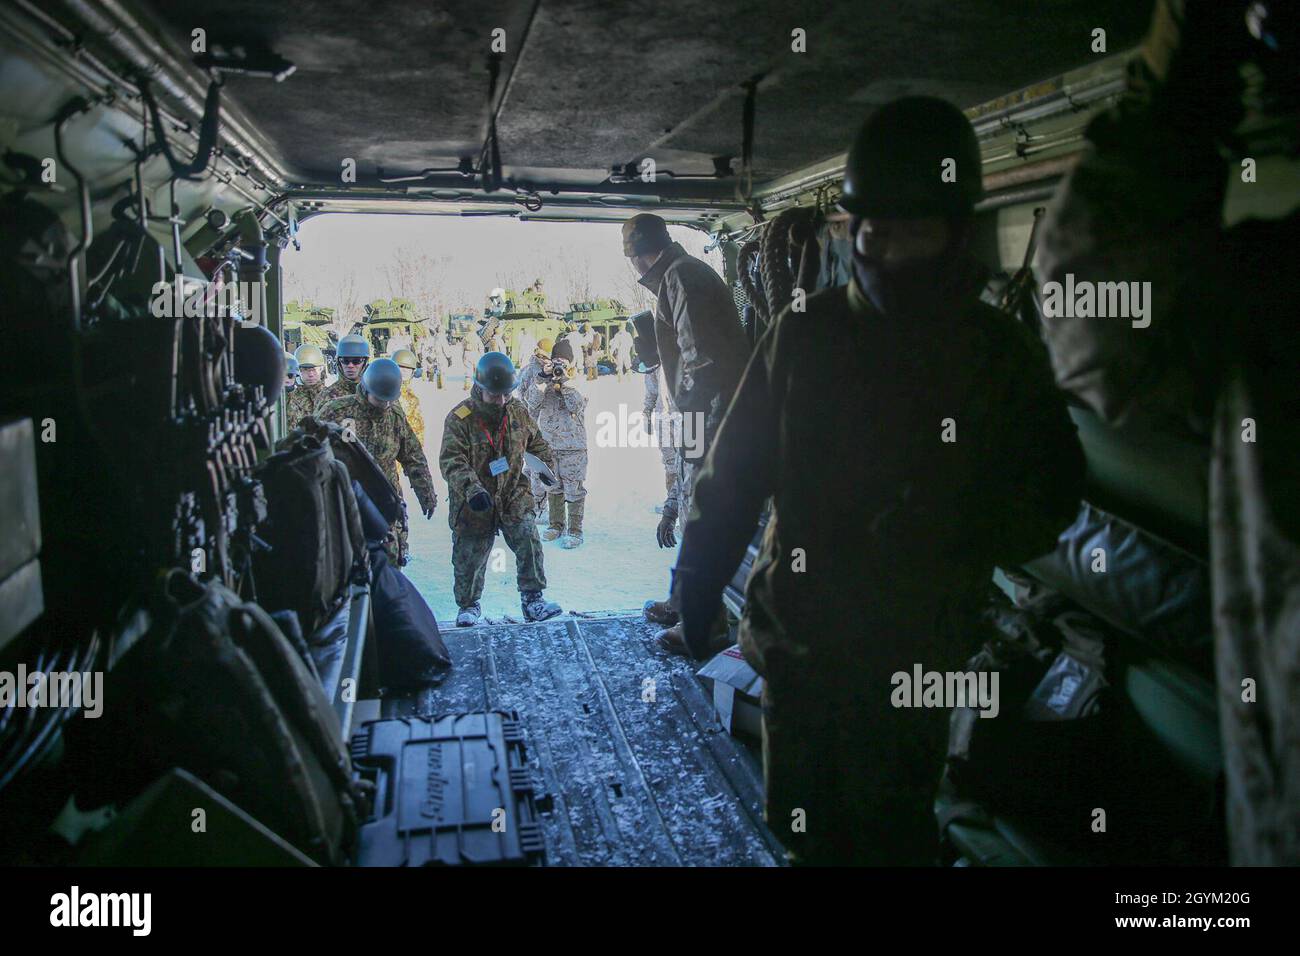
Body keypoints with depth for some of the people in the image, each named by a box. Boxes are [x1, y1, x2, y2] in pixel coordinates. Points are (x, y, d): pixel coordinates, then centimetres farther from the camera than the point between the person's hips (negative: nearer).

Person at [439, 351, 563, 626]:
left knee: (529, 542, -10)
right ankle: (469, 605, 30)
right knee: (469, 557, 8)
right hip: (474, 503, -3)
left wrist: (547, 464, 0)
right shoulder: (459, 418, -16)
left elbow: (536, 442, 17)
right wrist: (471, 489, -38)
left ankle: (532, 599, 2)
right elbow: (452, 461, -23)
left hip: (514, 498, 3)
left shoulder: (518, 411, 0)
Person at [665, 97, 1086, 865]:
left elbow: (1052, 493, 1)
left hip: (914, 656, -2)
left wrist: (957, 530, -17)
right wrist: (696, 594, -1)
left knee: (890, 835, 10)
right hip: (794, 635, 2)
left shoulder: (1002, 355, -3)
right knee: (800, 828, 17)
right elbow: (734, 471, 1)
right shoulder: (806, 334, -1)